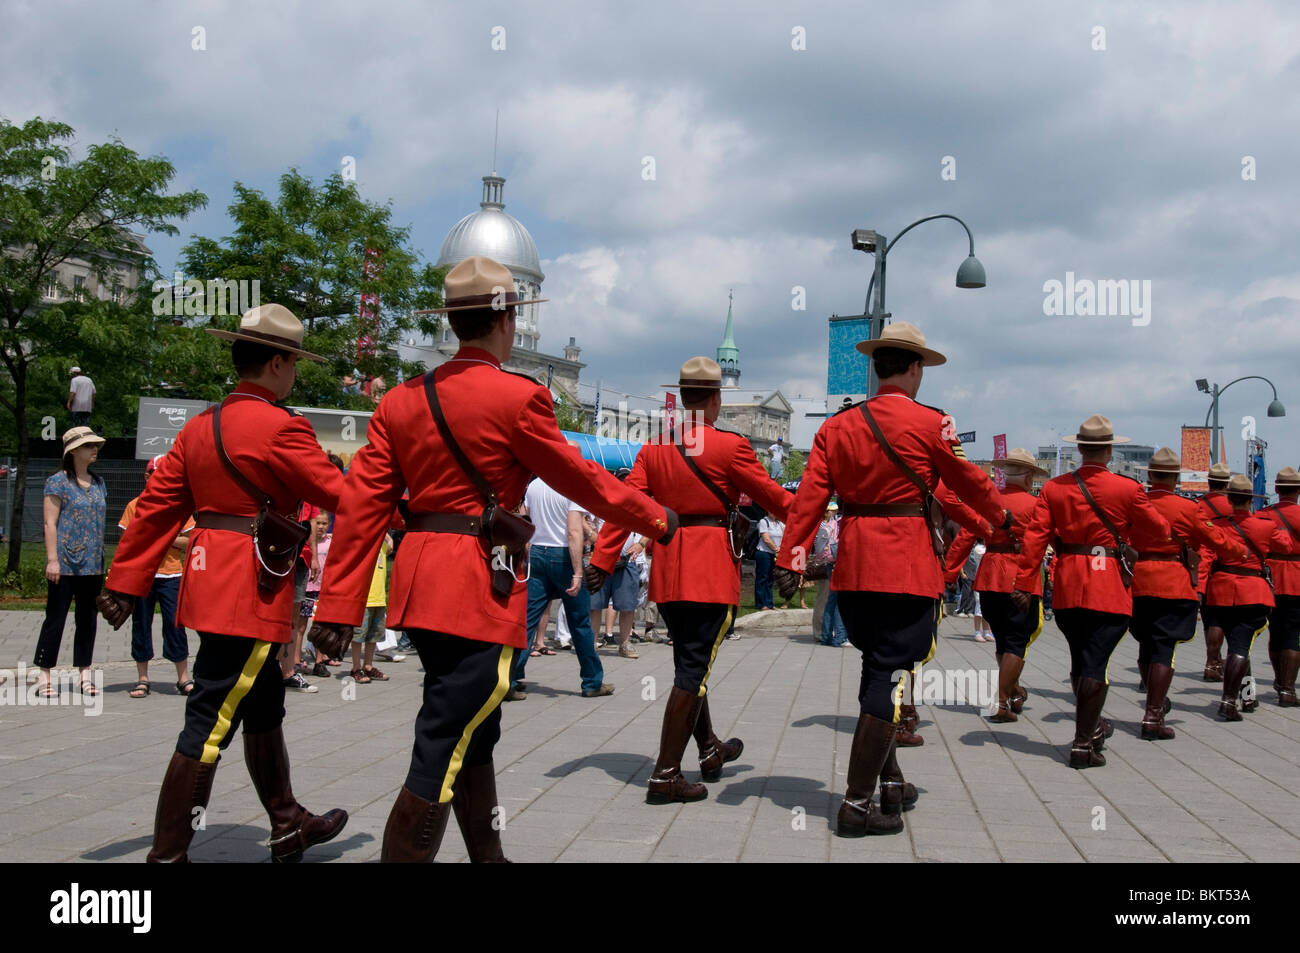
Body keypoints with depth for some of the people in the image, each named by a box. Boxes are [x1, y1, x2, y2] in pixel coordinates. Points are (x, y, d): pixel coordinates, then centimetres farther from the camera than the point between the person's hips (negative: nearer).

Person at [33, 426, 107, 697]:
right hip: (65, 564, -6)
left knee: (87, 619, 9)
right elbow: (50, 523, -9)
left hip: (93, 564, 6)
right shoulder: (58, 481, -5)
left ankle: (85, 673, 15)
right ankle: (44, 675, 5)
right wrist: (52, 560, -15)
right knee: (55, 618, -2)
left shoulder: (98, 482, 14)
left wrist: (102, 558, 15)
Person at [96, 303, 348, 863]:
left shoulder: (200, 427, 10)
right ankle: (167, 855, 4)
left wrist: (125, 584, 12)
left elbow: (156, 507, 10)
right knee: (211, 724, -3)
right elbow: (340, 495, -8)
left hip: (210, 581, 9)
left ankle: (288, 828, 34)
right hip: (251, 591, -9)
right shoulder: (280, 427, -14)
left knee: (264, 709, 20)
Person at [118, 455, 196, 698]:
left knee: (175, 625, -3)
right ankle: (142, 680, 14)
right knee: (141, 625, 5)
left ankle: (183, 678, 6)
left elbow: (189, 541, 3)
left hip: (171, 576, -1)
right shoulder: (135, 506, 7)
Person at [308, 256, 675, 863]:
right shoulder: (517, 398, -12)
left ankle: (487, 855, 38)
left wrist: (338, 605, 3)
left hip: (420, 580, 8)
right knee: (443, 754, -4)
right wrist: (657, 519, 12)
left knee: (474, 730, 22)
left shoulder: (402, 400, 6)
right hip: (480, 589, -8)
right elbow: (580, 478, -3)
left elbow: (362, 505, 3)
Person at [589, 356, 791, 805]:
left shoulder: (654, 447, 6)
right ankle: (666, 775, -2)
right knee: (693, 670, -2)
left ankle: (710, 751, 35)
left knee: (691, 662, 19)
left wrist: (601, 561, -1)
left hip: (667, 567, 6)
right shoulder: (730, 446, -8)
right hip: (712, 567, -6)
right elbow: (773, 498, 0)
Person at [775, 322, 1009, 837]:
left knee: (878, 671, 19)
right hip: (908, 568, -6)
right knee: (889, 678, -2)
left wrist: (789, 558, -3)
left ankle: (890, 783, 31)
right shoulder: (930, 423, -6)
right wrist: (1001, 516, 23)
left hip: (854, 568, 6)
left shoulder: (836, 425, 6)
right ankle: (857, 804, -3)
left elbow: (809, 496, -1)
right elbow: (968, 482, 5)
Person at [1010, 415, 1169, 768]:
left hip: (1068, 589, 4)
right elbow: (1160, 531, 2)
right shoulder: (1127, 489, -7)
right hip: (1110, 589, -4)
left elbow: (1034, 537, -3)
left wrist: (1024, 585, -1)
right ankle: (1083, 744, -3)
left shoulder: (1053, 488, 1)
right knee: (1096, 664, -2)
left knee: (1081, 661, 18)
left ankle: (1090, 725, 36)